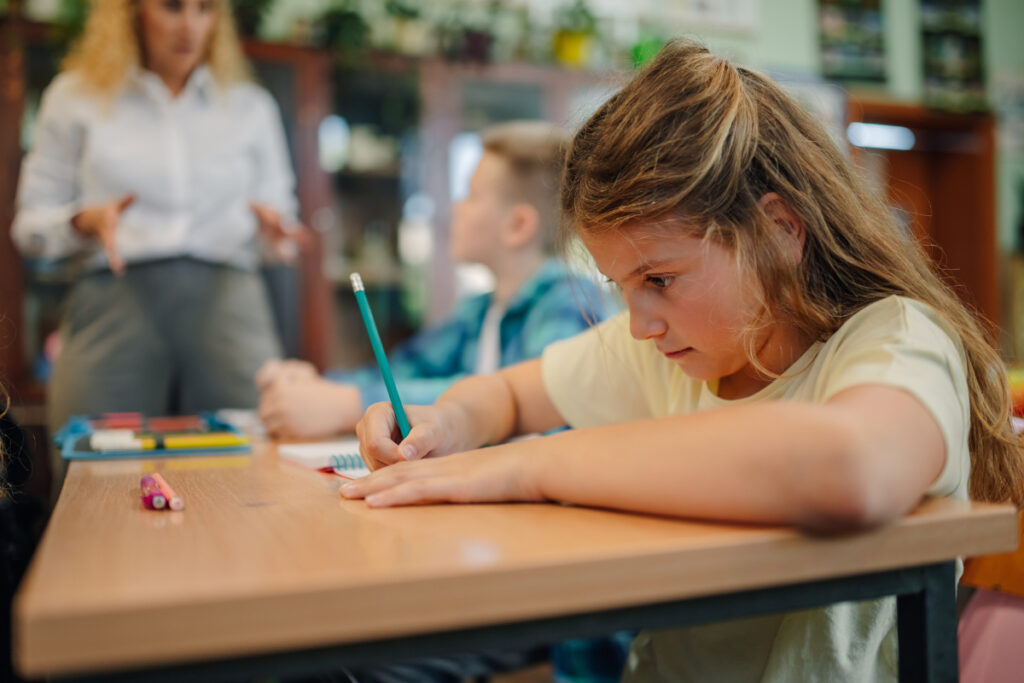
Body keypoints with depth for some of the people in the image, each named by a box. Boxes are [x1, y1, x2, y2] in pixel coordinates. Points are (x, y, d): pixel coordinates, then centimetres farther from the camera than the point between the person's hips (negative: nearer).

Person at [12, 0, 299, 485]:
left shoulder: (251, 106, 21)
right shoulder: (75, 97, 15)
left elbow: (279, 204, 21)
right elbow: (31, 225, 13)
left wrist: (267, 224, -2)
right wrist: (88, 221, -8)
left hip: (226, 299, 1)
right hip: (116, 298, -1)